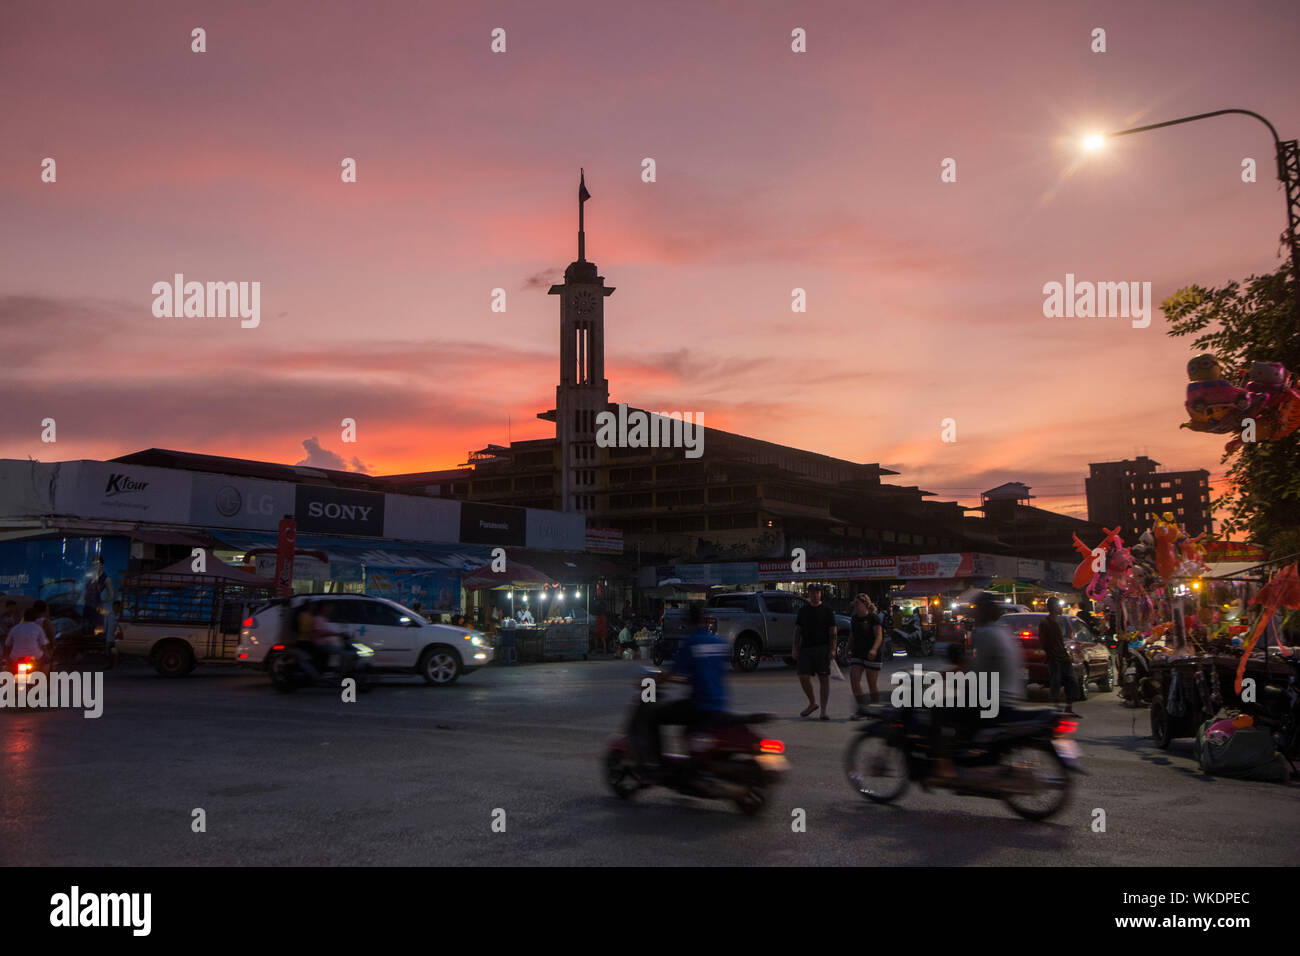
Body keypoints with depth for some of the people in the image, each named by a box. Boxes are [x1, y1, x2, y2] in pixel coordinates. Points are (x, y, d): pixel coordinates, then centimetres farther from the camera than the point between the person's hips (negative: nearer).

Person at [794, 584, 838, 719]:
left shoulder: (826, 610, 3)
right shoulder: (803, 610, 12)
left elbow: (832, 631, 0)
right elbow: (798, 629, 13)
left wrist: (832, 649, -9)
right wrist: (795, 647, 6)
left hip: (822, 648, -3)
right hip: (806, 648, 3)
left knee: (824, 678, -3)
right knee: (803, 677, -3)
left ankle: (823, 711, 4)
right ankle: (812, 703, 19)